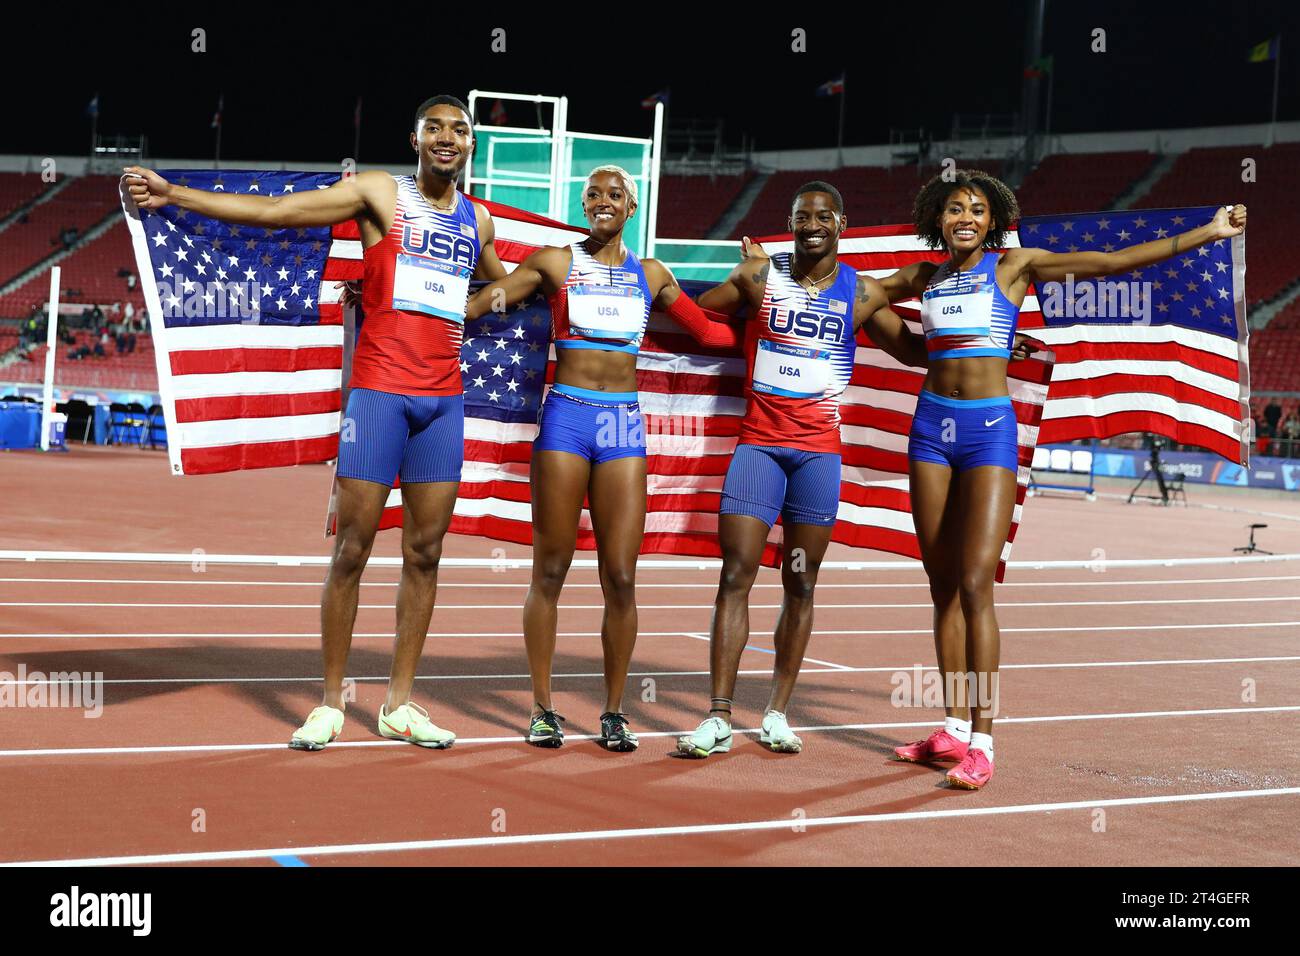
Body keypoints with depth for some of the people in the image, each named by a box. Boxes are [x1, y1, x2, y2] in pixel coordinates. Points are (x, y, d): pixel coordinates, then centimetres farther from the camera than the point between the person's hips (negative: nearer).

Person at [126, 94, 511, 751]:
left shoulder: (478, 220, 16)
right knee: (352, 549, -3)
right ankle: (330, 703, 6)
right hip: (381, 388, -4)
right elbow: (273, 210, -7)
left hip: (444, 397, 5)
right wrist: (173, 194, -14)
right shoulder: (380, 193, 1)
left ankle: (399, 703, 12)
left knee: (424, 552, 5)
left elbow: (501, 286, 38)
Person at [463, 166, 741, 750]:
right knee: (550, 571, -1)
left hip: (624, 426, 2)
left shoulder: (651, 276, 14)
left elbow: (707, 331, 23)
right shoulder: (555, 263, 6)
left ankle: (614, 712, 8)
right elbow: (473, 306, 3)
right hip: (566, 417, -2)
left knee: (621, 578, -3)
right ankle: (543, 708, 9)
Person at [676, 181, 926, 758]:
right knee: (736, 575, -8)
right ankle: (719, 718, -6)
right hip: (758, 442, -1)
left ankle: (777, 713, 14)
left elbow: (915, 350, 18)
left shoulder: (862, 293, 6)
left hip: (819, 450, 1)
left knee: (800, 584, 4)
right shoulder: (758, 276, 4)